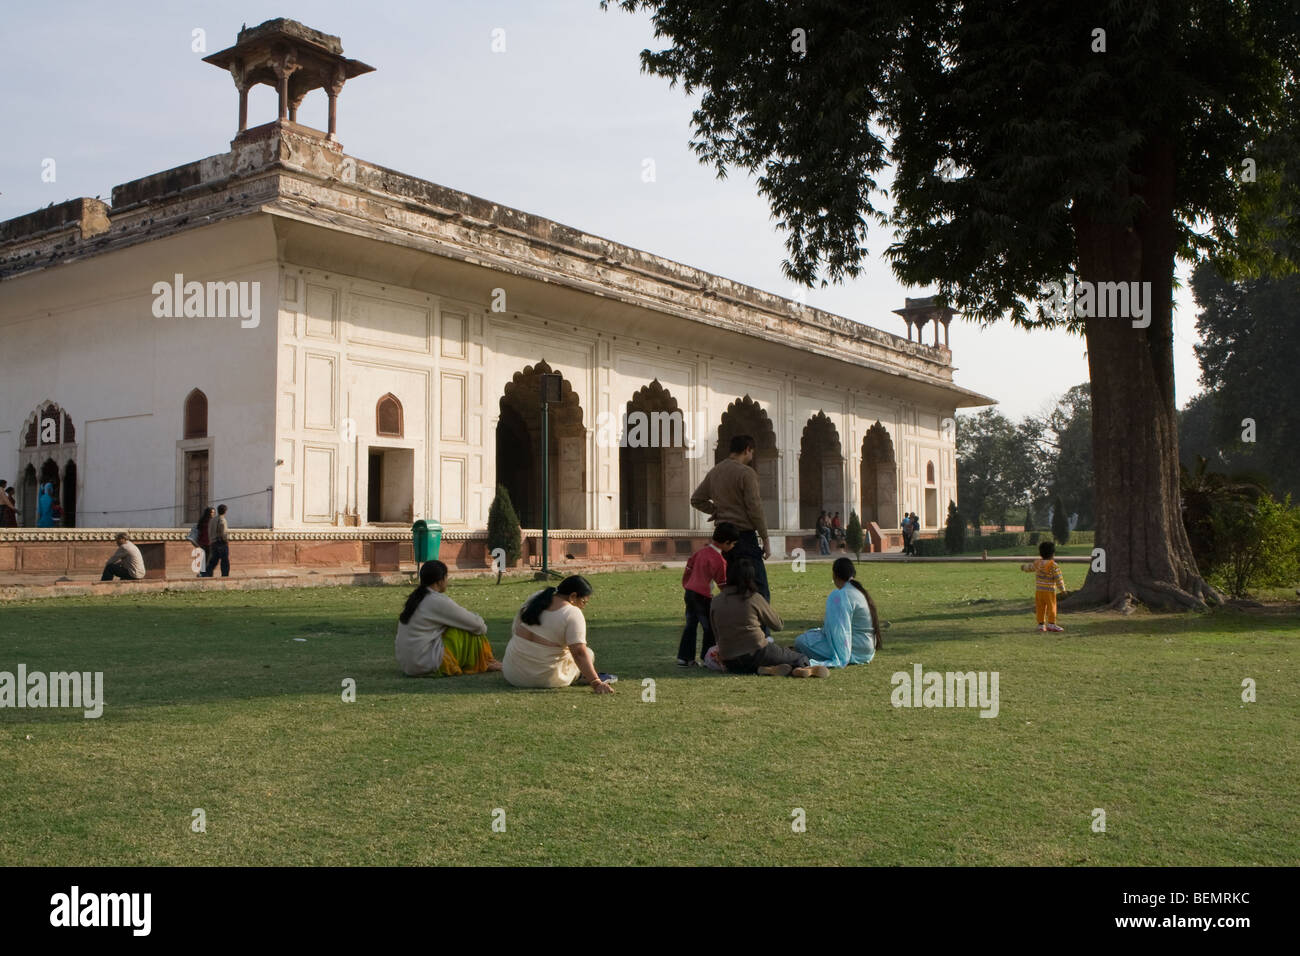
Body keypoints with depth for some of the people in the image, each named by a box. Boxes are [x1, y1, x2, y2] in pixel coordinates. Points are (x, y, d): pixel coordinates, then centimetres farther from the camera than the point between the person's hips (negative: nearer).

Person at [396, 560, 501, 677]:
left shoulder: (415, 598, 11)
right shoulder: (438, 601, -15)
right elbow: (476, 625, -8)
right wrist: (483, 627, 14)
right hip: (428, 666, -9)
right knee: (471, 631, 0)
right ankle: (483, 665, 17)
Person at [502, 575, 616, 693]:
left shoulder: (535, 598, 6)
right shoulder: (573, 614, -15)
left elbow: (514, 630, 15)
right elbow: (579, 653, -23)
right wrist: (596, 683, -25)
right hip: (547, 678, -6)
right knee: (588, 654, 13)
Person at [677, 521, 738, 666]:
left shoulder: (701, 551, 9)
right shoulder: (719, 560, -14)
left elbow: (687, 570, 16)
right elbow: (722, 585, -9)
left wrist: (685, 587, 28)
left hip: (689, 592, 8)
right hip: (703, 596, -8)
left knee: (690, 626, 14)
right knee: (710, 628, 7)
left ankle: (684, 657, 15)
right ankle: (706, 658, 12)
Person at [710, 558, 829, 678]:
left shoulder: (716, 601, 6)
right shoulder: (754, 598, -3)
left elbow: (717, 636, 11)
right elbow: (778, 625, 8)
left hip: (731, 663, 4)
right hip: (756, 653, -3)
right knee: (801, 658, 10)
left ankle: (769, 670, -2)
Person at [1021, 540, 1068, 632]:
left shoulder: (1037, 563, 5)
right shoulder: (1053, 565, -12)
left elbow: (1029, 566, 24)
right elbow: (1058, 578, -11)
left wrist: (1023, 567, 46)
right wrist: (1062, 589, -3)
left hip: (1038, 590, 6)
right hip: (1049, 590, -6)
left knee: (1040, 607, 9)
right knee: (1051, 607, 0)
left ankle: (1041, 624, 11)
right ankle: (1051, 624, -4)